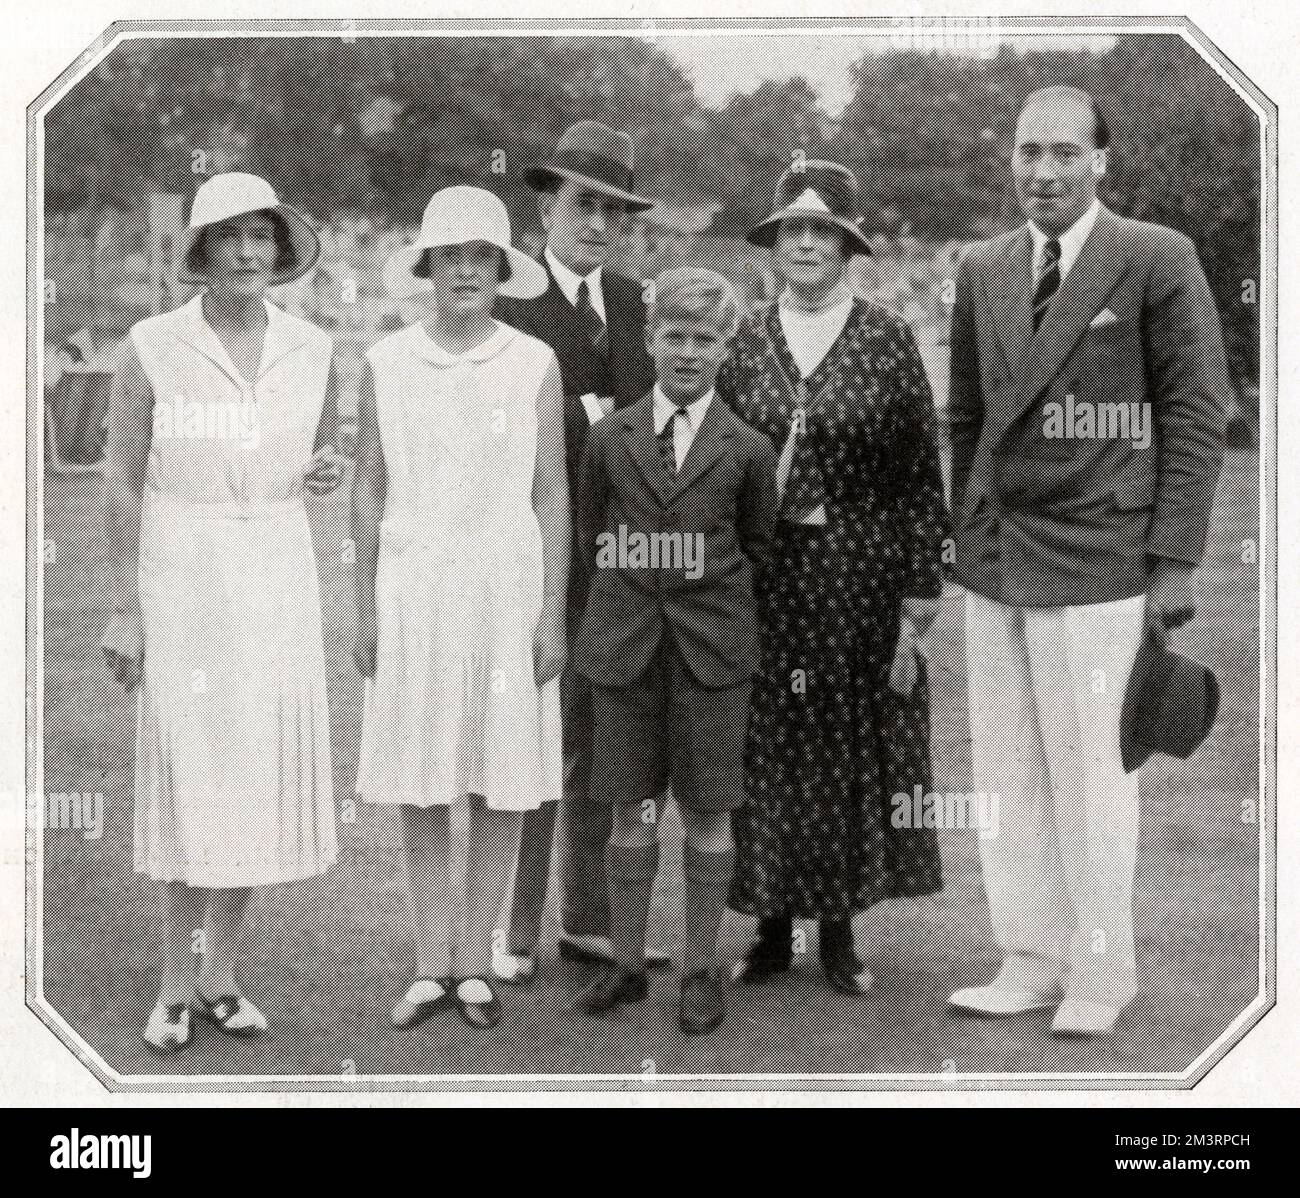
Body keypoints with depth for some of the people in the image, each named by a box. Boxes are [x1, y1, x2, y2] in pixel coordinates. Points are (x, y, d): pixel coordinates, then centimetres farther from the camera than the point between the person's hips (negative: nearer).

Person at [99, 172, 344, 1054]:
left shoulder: (312, 350, 3)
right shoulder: (152, 348, -6)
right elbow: (123, 482, -4)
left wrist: (325, 475, -7)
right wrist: (125, 609, -6)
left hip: (277, 574, 3)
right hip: (182, 574, -3)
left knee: (260, 772, 6)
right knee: (191, 774, -2)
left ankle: (221, 972, 20)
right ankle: (177, 984, 12)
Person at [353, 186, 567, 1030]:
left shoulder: (534, 365, -1)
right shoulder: (387, 363, 3)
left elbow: (552, 494, 1)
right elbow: (370, 489, 7)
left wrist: (553, 615, -2)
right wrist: (366, 611, 5)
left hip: (506, 587, -1)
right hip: (413, 588, 1)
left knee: (502, 783, 3)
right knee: (419, 784, 5)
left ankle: (477, 959, 15)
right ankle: (432, 962, 16)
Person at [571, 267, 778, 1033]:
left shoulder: (749, 450, 1)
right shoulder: (610, 440, 4)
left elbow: (758, 546, 11)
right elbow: (593, 536, 13)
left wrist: (711, 594, 7)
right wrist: (633, 590, 8)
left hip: (711, 645, -1)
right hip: (626, 642, 1)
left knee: (706, 811, 5)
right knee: (633, 810, 7)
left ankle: (703, 970, 15)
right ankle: (627, 964, 18)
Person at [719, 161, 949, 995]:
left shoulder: (888, 341, -2)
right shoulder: (745, 345, 4)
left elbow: (921, 480, -2)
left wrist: (915, 612, -6)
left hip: (859, 582, -1)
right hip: (760, 583, 2)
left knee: (852, 745, 6)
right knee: (767, 748, 6)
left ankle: (841, 933, 20)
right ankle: (774, 928, 20)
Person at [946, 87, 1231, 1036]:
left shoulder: (1157, 261, -4)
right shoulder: (983, 270, 11)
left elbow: (1197, 415, -5)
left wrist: (1175, 559, -9)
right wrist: (967, 537, 14)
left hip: (1094, 559, -5)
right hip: (996, 562, 5)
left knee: (1089, 773, -1)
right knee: (1007, 774, 8)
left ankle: (1099, 976, 13)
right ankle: (1031, 963, 19)